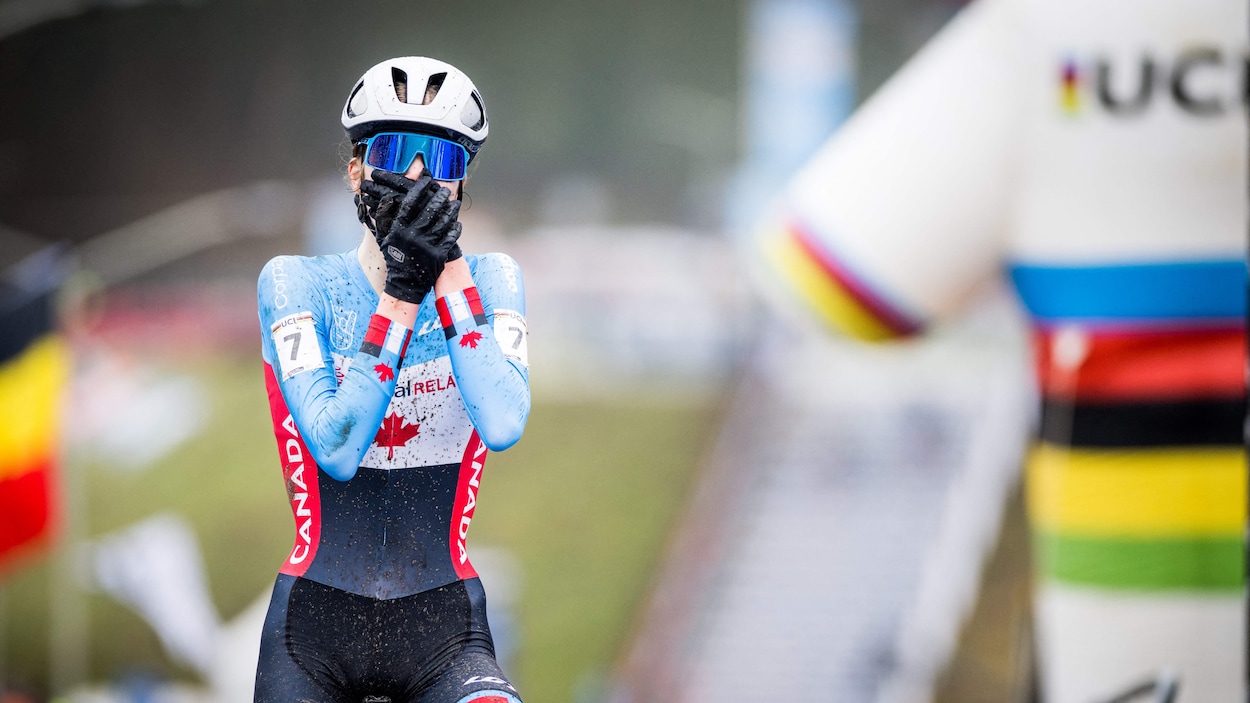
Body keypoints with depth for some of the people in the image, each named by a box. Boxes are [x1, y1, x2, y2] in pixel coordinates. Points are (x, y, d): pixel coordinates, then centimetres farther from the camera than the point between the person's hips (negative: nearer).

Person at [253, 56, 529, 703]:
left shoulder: (490, 281, 3)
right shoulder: (296, 284, -2)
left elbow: (501, 426, -17)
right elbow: (336, 448, -17)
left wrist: (449, 269, -17)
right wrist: (402, 292, -20)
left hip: (442, 634, 0)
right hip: (315, 625, 0)